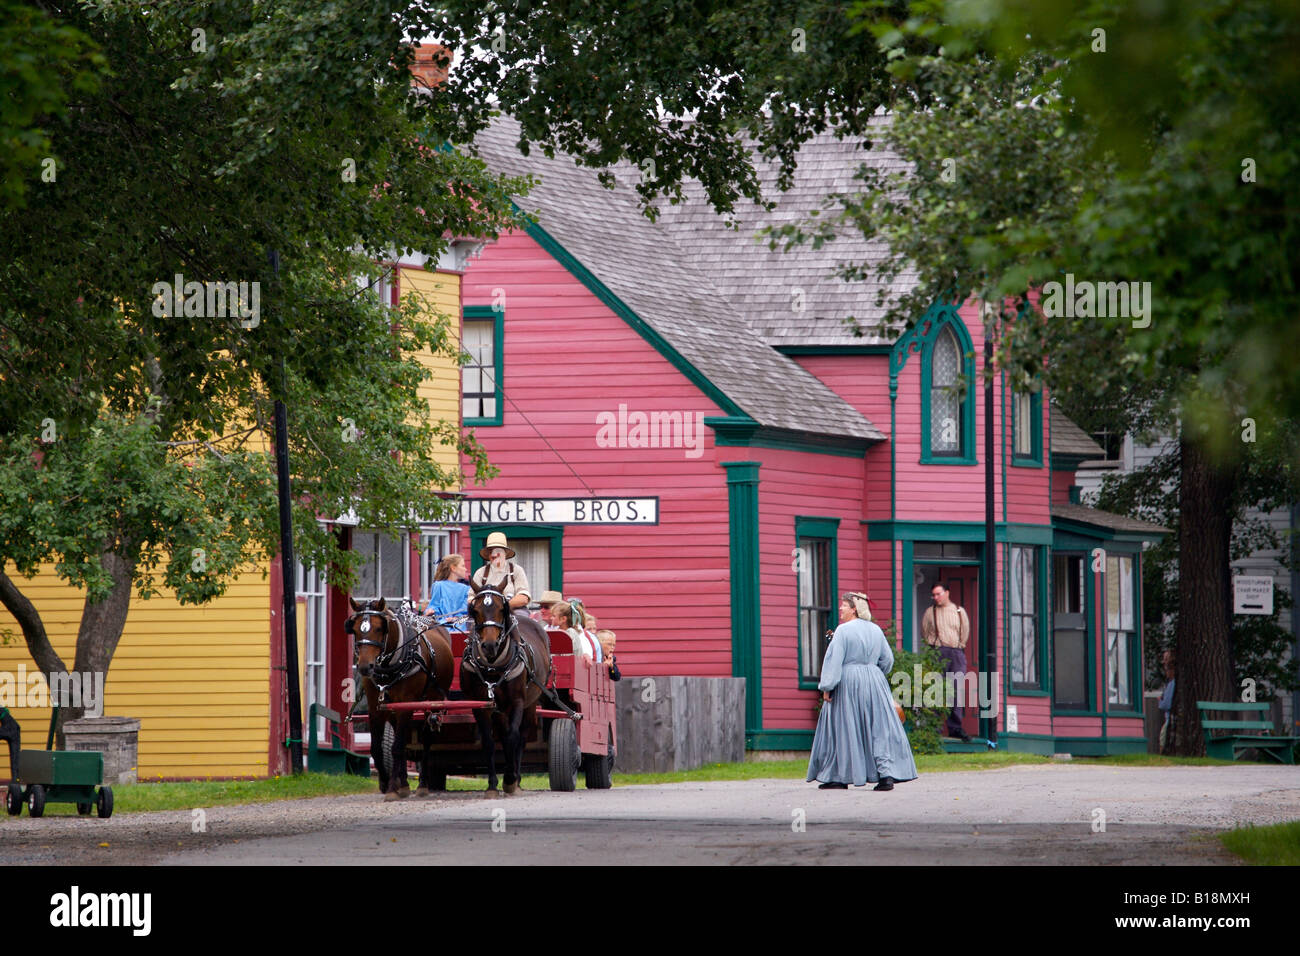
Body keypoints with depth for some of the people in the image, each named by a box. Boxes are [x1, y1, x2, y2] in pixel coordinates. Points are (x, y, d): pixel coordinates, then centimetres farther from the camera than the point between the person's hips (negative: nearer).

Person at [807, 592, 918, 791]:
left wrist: (827, 687, -11)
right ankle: (886, 773, -6)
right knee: (880, 729, 4)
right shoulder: (876, 630, 8)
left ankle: (838, 777, 8)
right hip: (874, 683, 5)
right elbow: (887, 660, 13)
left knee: (842, 729, 3)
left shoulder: (843, 630, -10)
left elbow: (834, 660, -14)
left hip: (848, 684, -5)